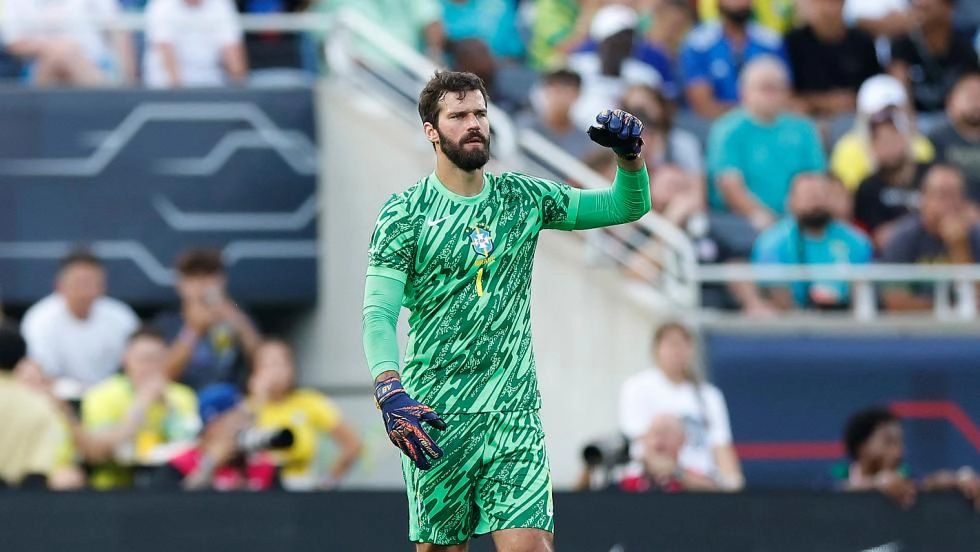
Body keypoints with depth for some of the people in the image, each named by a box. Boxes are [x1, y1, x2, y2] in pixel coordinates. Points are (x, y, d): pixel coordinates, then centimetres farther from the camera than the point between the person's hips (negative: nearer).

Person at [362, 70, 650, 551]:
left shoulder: (523, 198, 8)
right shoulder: (404, 213, -3)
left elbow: (627, 206, 13)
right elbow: (378, 312, -12)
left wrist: (629, 155, -8)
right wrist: (389, 390, -28)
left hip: (514, 415, 2)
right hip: (434, 420, -2)